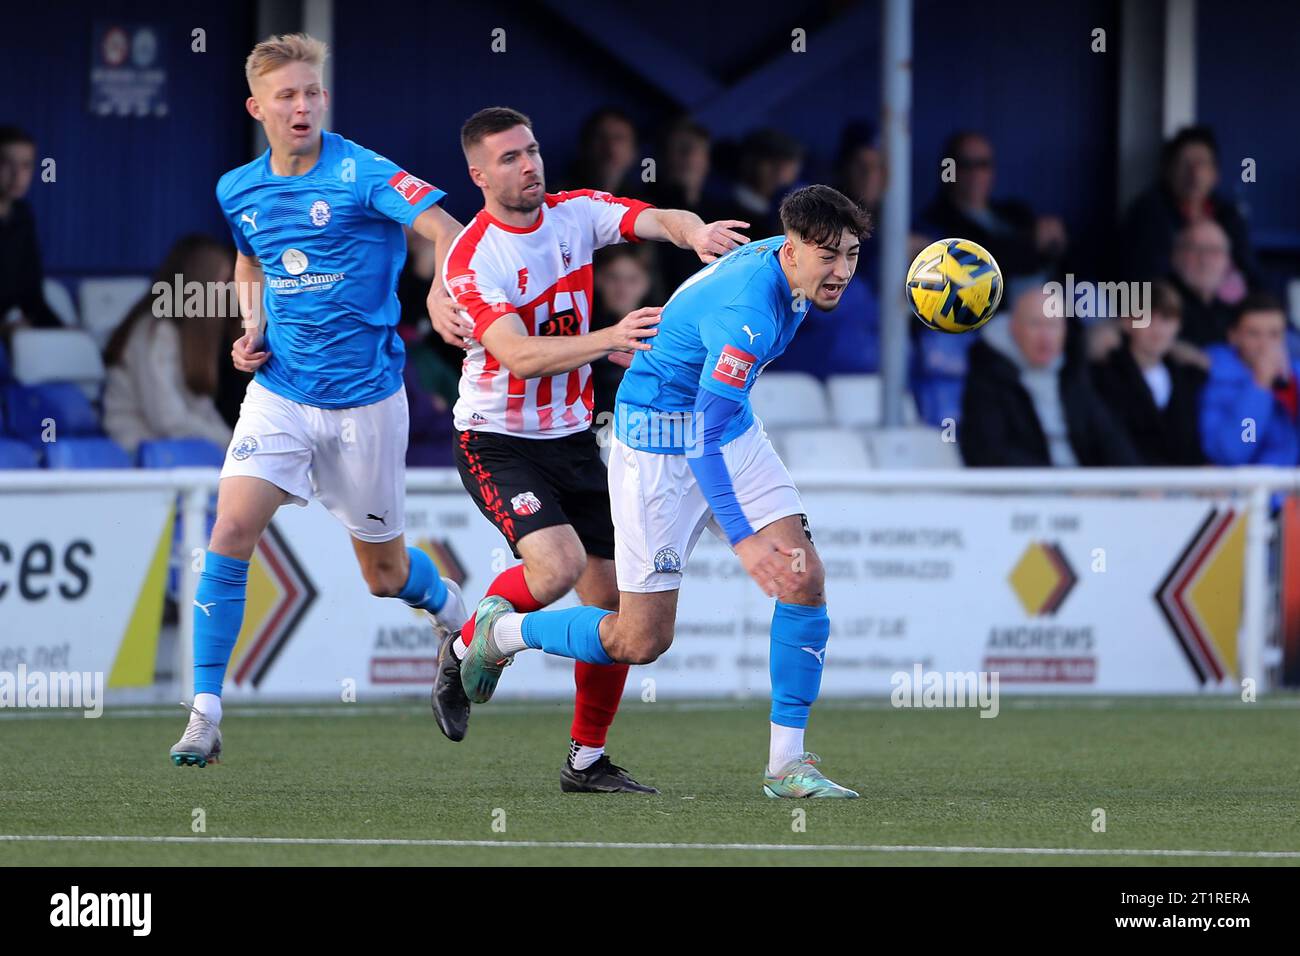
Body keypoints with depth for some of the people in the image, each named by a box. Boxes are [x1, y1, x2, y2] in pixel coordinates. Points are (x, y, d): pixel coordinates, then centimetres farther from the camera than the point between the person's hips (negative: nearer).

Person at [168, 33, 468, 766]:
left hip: (364, 397, -3)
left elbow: (447, 231, -25)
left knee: (386, 574, 10)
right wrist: (253, 334, 6)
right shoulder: (239, 191, 3)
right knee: (232, 528, -18)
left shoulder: (362, 174, -13)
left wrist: (443, 290, -45)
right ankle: (206, 714, -14)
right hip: (280, 393, 3)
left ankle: (463, 626, 45)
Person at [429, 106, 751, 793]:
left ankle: (588, 761, 16)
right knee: (558, 563, -27)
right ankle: (463, 653, 1)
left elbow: (662, 220, -13)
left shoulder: (577, 213, 0)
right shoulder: (470, 258, -17)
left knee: (614, 598, 2)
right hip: (496, 442, -6)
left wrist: (696, 232, -37)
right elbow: (518, 356, -28)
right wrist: (608, 340, -41)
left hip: (571, 437, 6)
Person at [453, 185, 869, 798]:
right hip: (662, 444, -9)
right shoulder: (748, 313, -33)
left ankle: (786, 763, -1)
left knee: (805, 581, -7)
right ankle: (501, 632, 24)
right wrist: (743, 540, -38)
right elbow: (703, 442, -35)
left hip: (732, 429, 9)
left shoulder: (780, 259, -5)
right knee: (642, 641, -3)